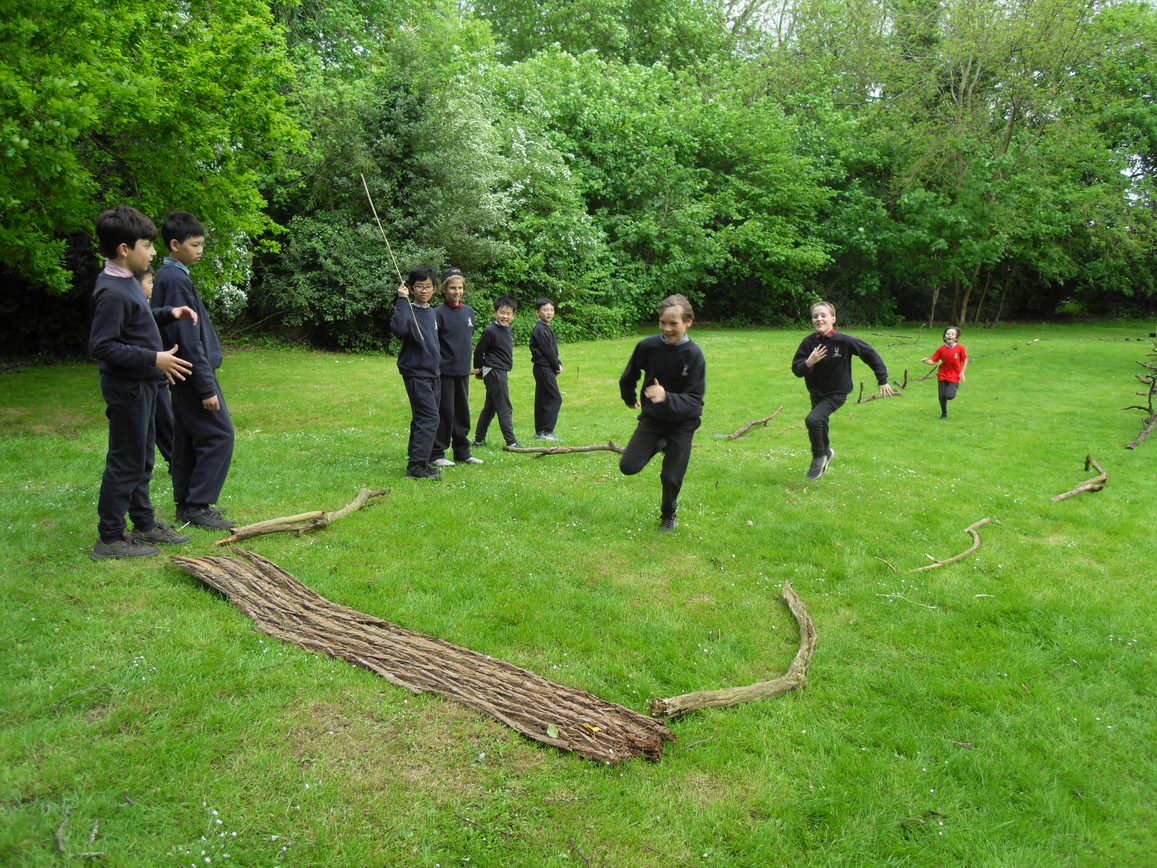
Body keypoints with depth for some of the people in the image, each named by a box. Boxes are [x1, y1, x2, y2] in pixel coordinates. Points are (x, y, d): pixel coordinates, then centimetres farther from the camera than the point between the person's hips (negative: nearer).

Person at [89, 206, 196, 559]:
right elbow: (101, 345, -24)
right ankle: (110, 539, 10)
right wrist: (154, 359, -25)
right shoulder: (112, 292, -22)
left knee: (142, 460, 18)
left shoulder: (126, 282, 9)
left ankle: (144, 524, 31)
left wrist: (169, 313, 8)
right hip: (126, 387, -10)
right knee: (125, 462, -1)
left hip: (141, 384, 10)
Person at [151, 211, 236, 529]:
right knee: (219, 434, -6)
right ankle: (197, 505, -2)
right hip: (194, 371, -10)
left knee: (186, 437, 13)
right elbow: (188, 339, -21)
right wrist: (207, 387, -20)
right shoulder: (177, 280, -18)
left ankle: (186, 503, 21)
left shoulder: (166, 276, 13)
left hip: (182, 375, 10)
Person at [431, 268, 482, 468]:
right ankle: (436, 454, 8)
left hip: (463, 370, 6)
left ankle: (462, 451, 23)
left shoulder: (469, 312, 9)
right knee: (445, 412, -2)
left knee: (463, 412, 12)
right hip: (445, 371, -6)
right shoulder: (439, 313, -9)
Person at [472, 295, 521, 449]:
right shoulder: (490, 331, -16)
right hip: (494, 372, -9)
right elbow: (478, 351, -10)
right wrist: (479, 370, 1)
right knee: (505, 409, -6)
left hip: (502, 372, 9)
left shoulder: (509, 330, 9)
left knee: (490, 407, 15)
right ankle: (511, 442, -2)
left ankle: (479, 439, 25)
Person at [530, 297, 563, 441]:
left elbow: (552, 349, 16)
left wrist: (558, 364, 4)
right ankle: (547, 431, -5)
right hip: (544, 368, -10)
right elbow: (547, 351, -17)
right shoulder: (540, 329, -15)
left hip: (545, 369, 10)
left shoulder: (546, 328, 16)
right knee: (555, 398, -8)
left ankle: (539, 432, 17)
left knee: (542, 399, 11)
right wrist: (557, 366, -7)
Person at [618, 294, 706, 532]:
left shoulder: (694, 355, -21)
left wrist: (666, 398, -41)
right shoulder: (647, 346, -14)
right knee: (628, 466, -10)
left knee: (671, 477, -1)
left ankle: (669, 515, 32)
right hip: (652, 417, 2)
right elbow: (629, 377, 8)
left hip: (682, 423, -2)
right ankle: (660, 445, 23)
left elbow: (694, 400, -24)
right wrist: (630, 399, 23)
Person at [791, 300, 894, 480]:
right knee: (820, 424, 20)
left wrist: (883, 381, -6)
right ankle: (826, 451, 52)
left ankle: (819, 456, 0)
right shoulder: (809, 342, -14)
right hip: (816, 392, 4)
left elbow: (871, 355, -10)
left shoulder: (844, 341, -21)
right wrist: (809, 362, -31)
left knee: (813, 420, -24)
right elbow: (796, 370, -10)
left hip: (837, 393, -4)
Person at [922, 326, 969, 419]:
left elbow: (965, 360, -2)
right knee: (942, 396, 3)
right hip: (942, 376, 3)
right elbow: (933, 361, -4)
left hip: (954, 377, -2)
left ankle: (953, 390, 20)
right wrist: (926, 361, -25)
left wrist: (962, 372, -9)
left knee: (949, 396, -17)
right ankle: (944, 414, 28)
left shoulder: (960, 348, -12)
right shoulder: (942, 349, -6)